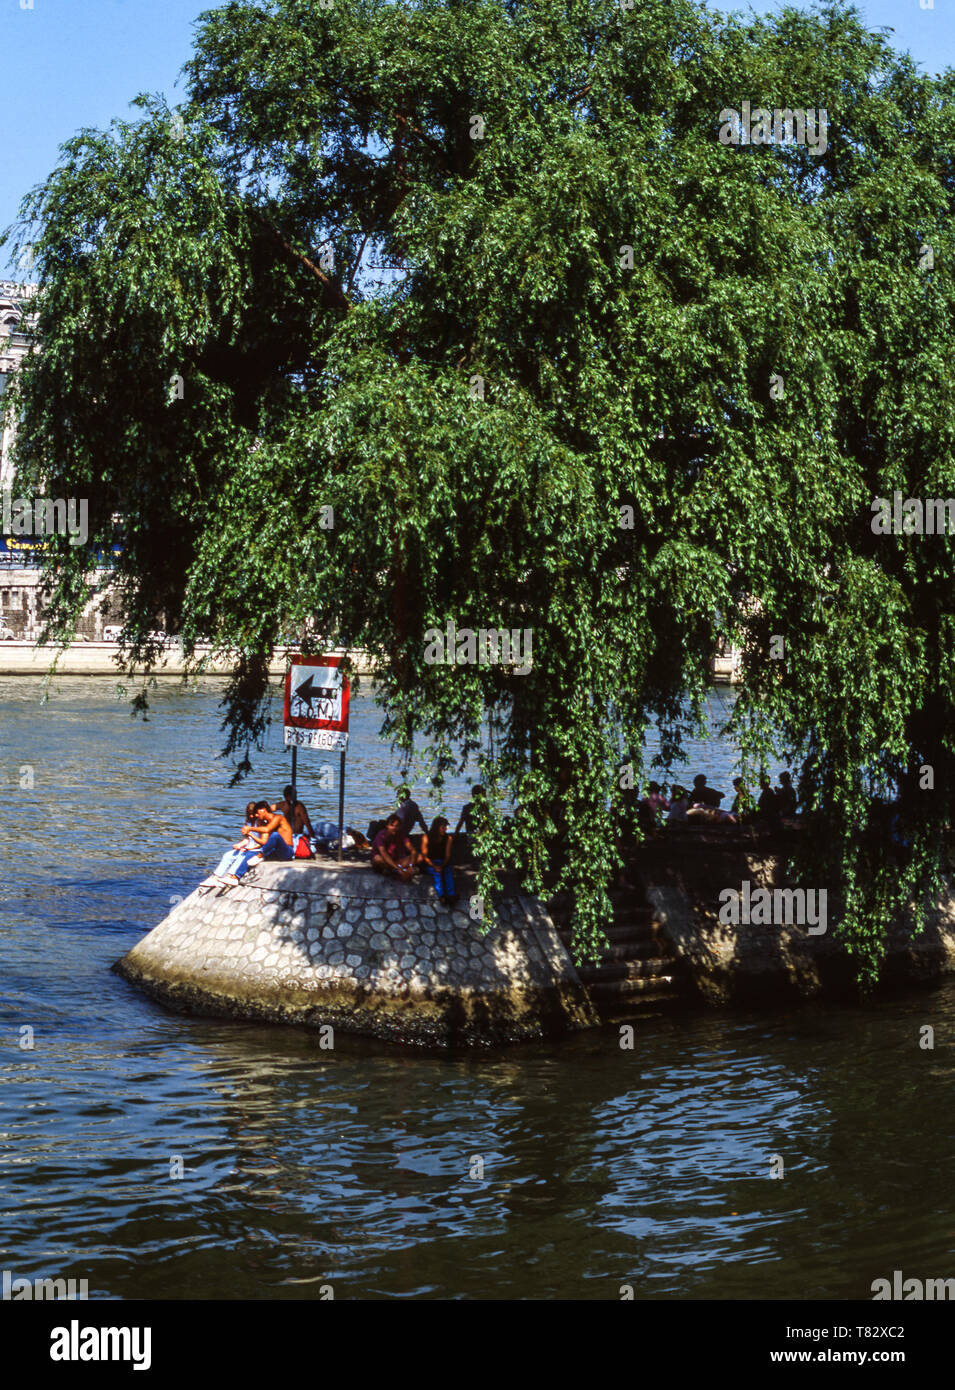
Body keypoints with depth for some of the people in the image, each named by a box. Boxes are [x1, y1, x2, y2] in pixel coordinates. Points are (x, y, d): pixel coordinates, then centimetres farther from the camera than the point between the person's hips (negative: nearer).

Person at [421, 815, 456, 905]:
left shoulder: (448, 838, 4)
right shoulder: (426, 838, -4)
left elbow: (447, 855, 2)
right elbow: (425, 856, -3)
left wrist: (442, 866, -18)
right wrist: (434, 866, -18)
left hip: (443, 863, 2)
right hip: (431, 863, -2)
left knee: (448, 873, -31)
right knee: (436, 874, -34)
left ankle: (451, 895, -55)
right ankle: (441, 896, -56)